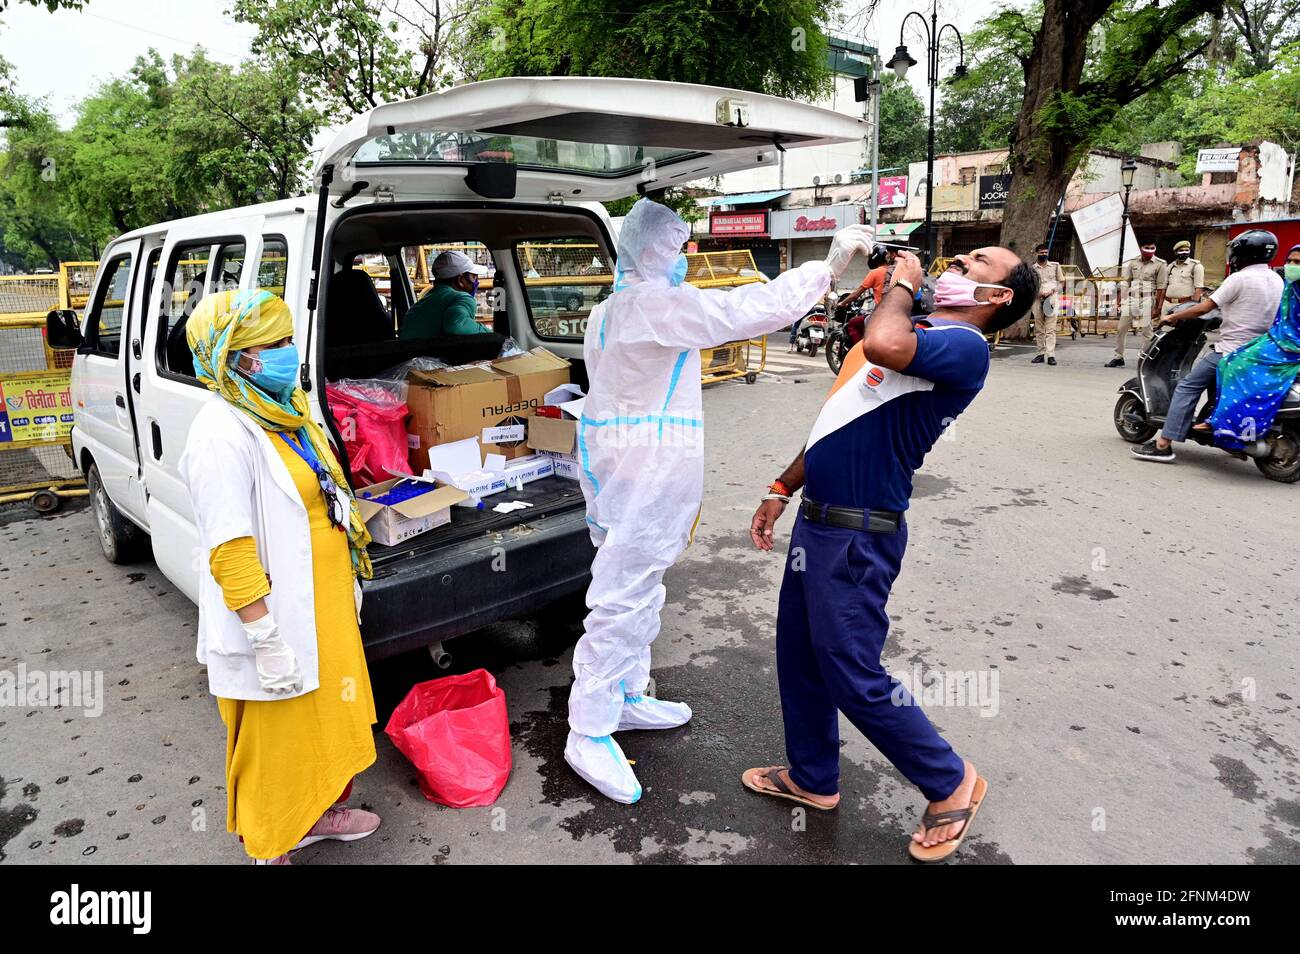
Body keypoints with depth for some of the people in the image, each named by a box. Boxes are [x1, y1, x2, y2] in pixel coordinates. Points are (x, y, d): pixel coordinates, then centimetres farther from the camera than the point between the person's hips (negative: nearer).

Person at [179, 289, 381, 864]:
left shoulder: (287, 413, 6)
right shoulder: (222, 435, -22)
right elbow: (229, 555, -24)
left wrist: (348, 579, 19)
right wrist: (268, 642, -23)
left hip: (323, 606, 9)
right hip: (278, 621, -9)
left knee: (325, 717, 24)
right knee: (277, 743, 10)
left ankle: (318, 813, 46)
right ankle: (272, 850, 32)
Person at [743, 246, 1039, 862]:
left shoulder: (963, 345, -14)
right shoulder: (914, 330, 16)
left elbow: (882, 345, -37)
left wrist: (902, 284, -14)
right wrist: (782, 490, 20)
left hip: (856, 537, -9)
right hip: (817, 522, 9)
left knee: (854, 677, 0)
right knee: (798, 655, 17)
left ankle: (951, 784, 23)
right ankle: (812, 778, 36)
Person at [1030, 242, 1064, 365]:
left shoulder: (1055, 266, 11)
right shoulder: (1031, 269, 9)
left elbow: (1061, 282, 14)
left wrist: (1053, 291, -4)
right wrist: (1039, 292, -11)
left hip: (1051, 298, -1)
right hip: (1037, 299, 1)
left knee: (1051, 328, -10)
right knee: (1039, 328, 3)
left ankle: (1051, 355, -16)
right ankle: (1041, 354, 8)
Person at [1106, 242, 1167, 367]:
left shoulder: (1160, 264, 0)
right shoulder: (1133, 262, 11)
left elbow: (1161, 288, -2)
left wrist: (1157, 307, -7)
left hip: (1147, 300, -4)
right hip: (1131, 299, 4)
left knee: (1146, 331, -3)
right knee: (1121, 329, 2)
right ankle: (1118, 357, 10)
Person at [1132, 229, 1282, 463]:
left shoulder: (1240, 279, -11)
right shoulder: (1277, 280, 12)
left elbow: (1204, 308, -13)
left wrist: (1173, 317, -1)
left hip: (1231, 350, -8)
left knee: (1187, 387, -9)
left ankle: (1163, 445, -17)